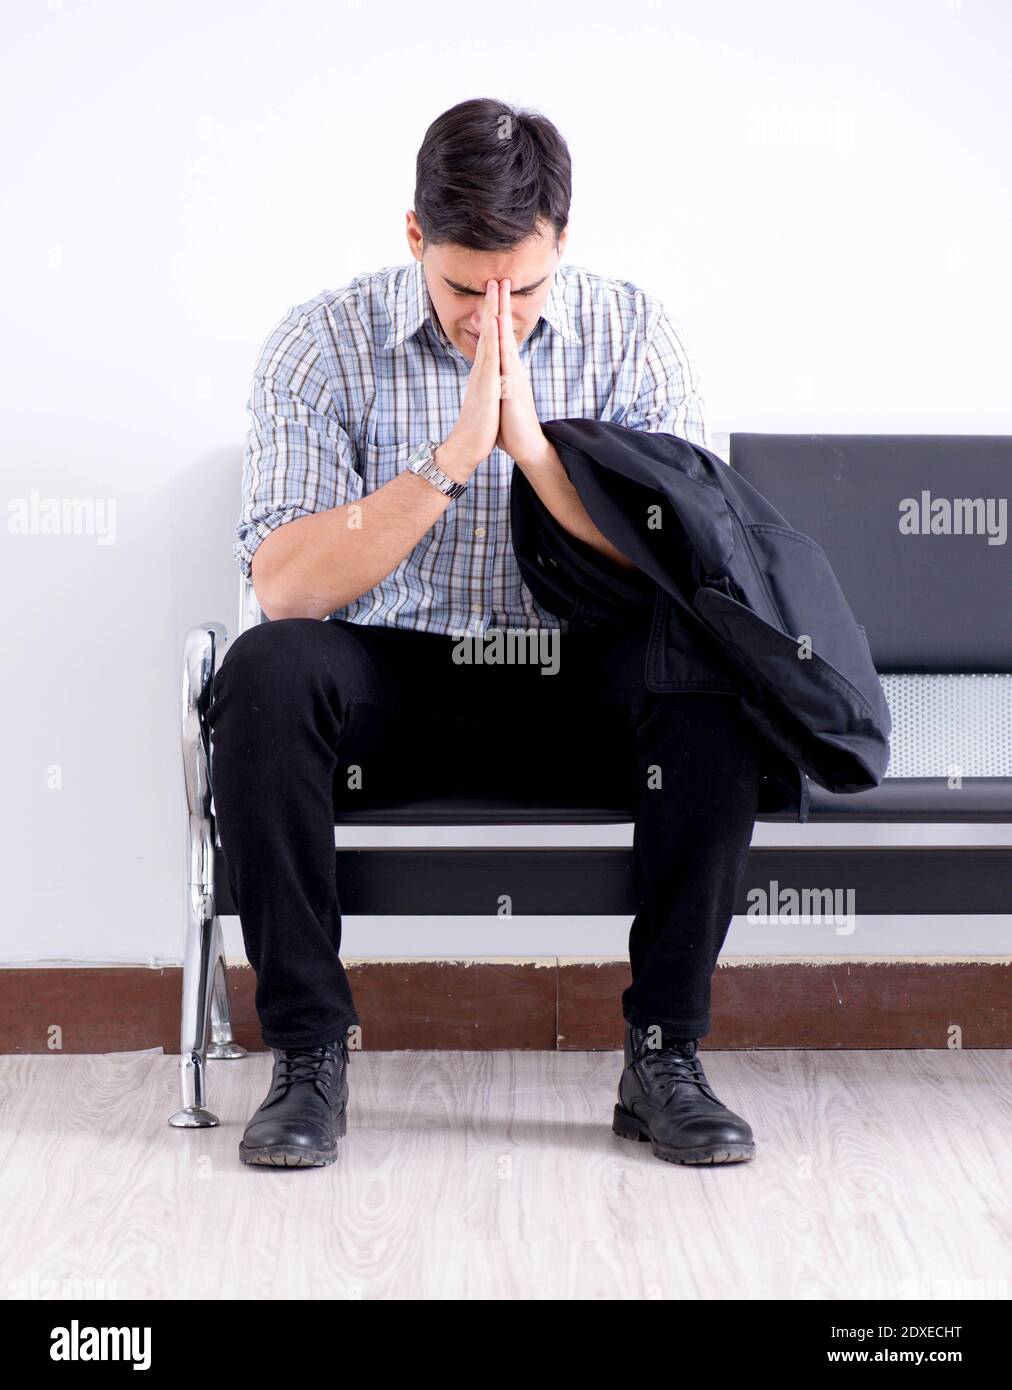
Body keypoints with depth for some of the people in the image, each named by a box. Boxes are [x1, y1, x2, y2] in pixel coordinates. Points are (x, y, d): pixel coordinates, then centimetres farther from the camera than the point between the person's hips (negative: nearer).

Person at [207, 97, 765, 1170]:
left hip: (577, 692, 1)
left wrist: (533, 447, -23)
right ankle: (308, 1054, -21)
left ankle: (664, 1054, -20)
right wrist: (451, 458, -24)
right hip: (392, 691, 0)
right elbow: (282, 586, -15)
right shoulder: (322, 343, -4)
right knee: (264, 671, -32)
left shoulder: (631, 335, -1)